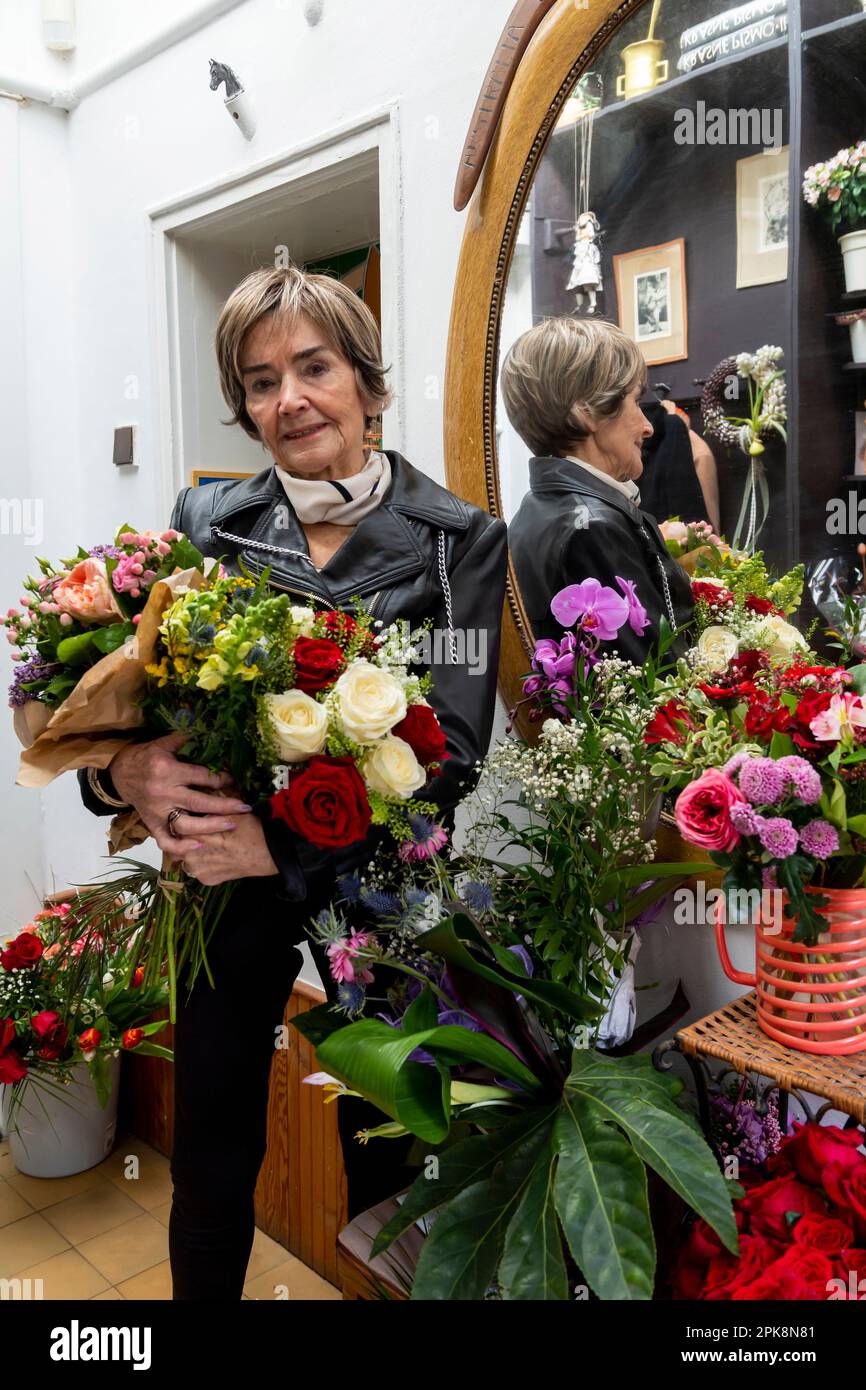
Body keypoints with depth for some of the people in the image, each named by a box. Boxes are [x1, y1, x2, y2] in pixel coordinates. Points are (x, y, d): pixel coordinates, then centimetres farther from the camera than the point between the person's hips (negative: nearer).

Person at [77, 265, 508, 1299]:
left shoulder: (461, 540, -5)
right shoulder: (204, 521, 2)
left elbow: (453, 746, -13)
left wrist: (285, 845, -25)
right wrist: (125, 769, -26)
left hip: (375, 875, -1)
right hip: (223, 872, 2)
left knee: (381, 1141, 15)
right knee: (211, 1152, 15)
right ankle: (202, 1294, 43)